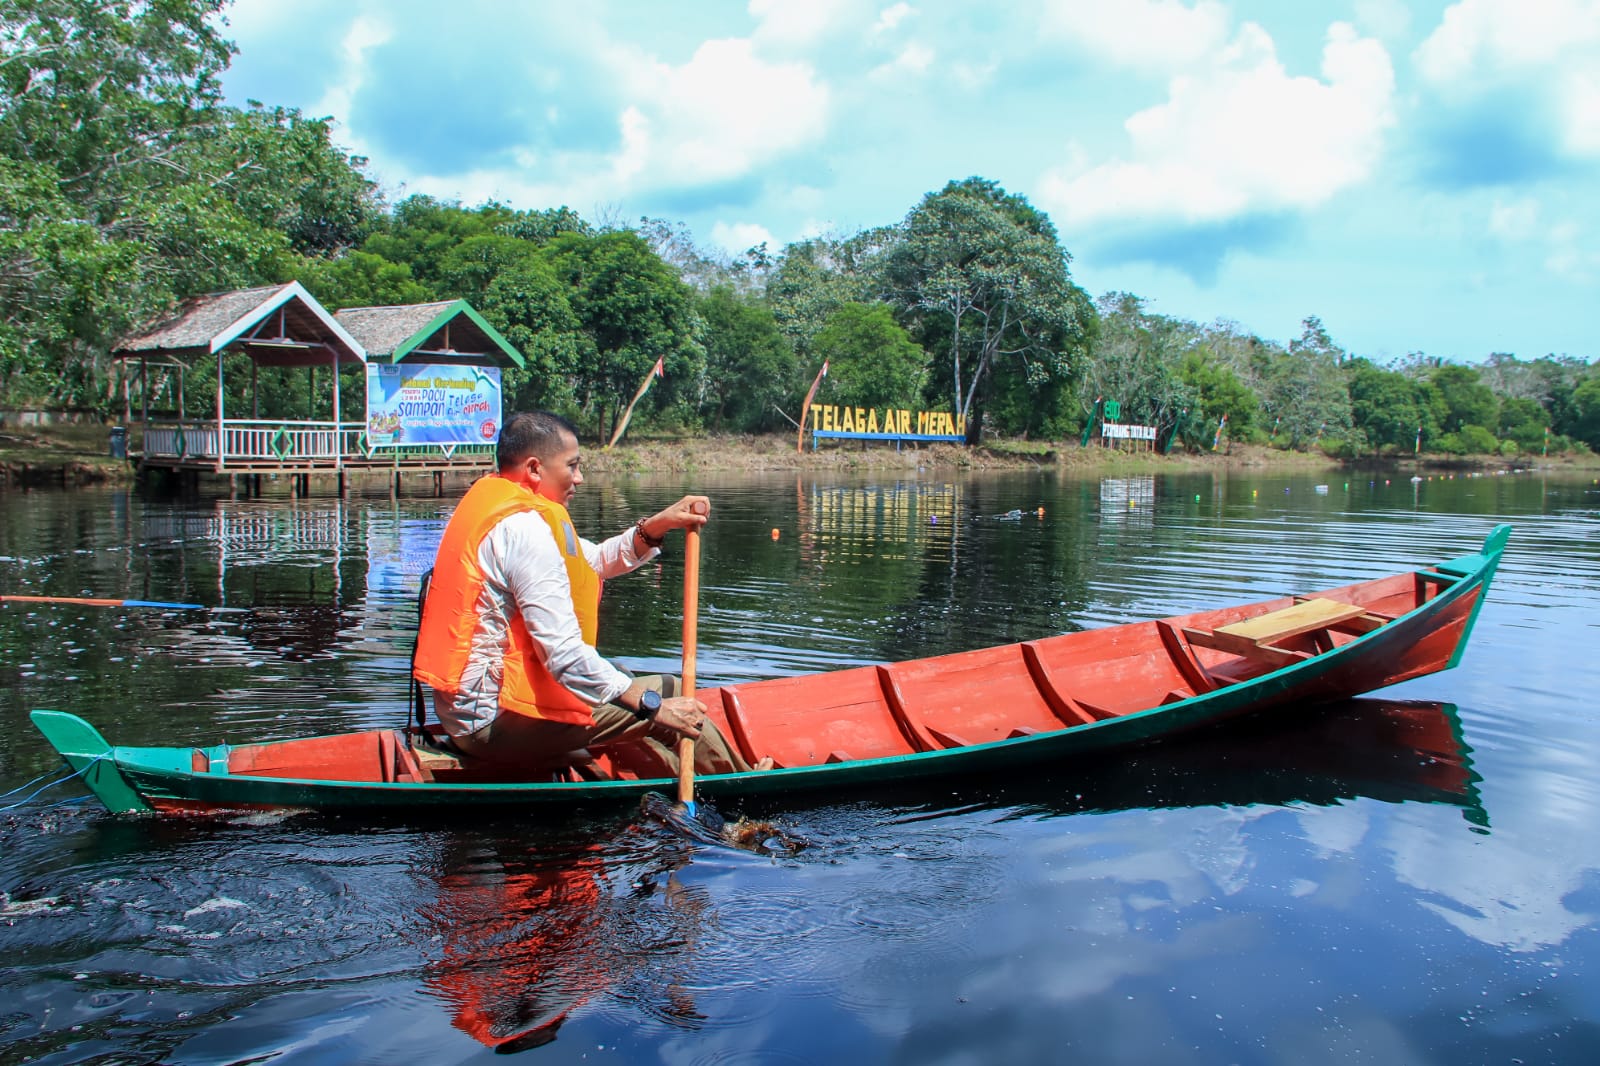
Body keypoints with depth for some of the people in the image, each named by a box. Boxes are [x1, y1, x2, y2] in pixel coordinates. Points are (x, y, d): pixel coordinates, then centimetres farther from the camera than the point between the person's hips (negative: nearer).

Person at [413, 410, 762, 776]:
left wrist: (655, 526, 0)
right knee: (669, 694, -4)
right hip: (496, 722, -11)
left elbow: (593, 560, 16)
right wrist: (652, 705, -22)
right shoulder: (524, 528, -21)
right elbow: (563, 653, -26)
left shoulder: (491, 497, 10)